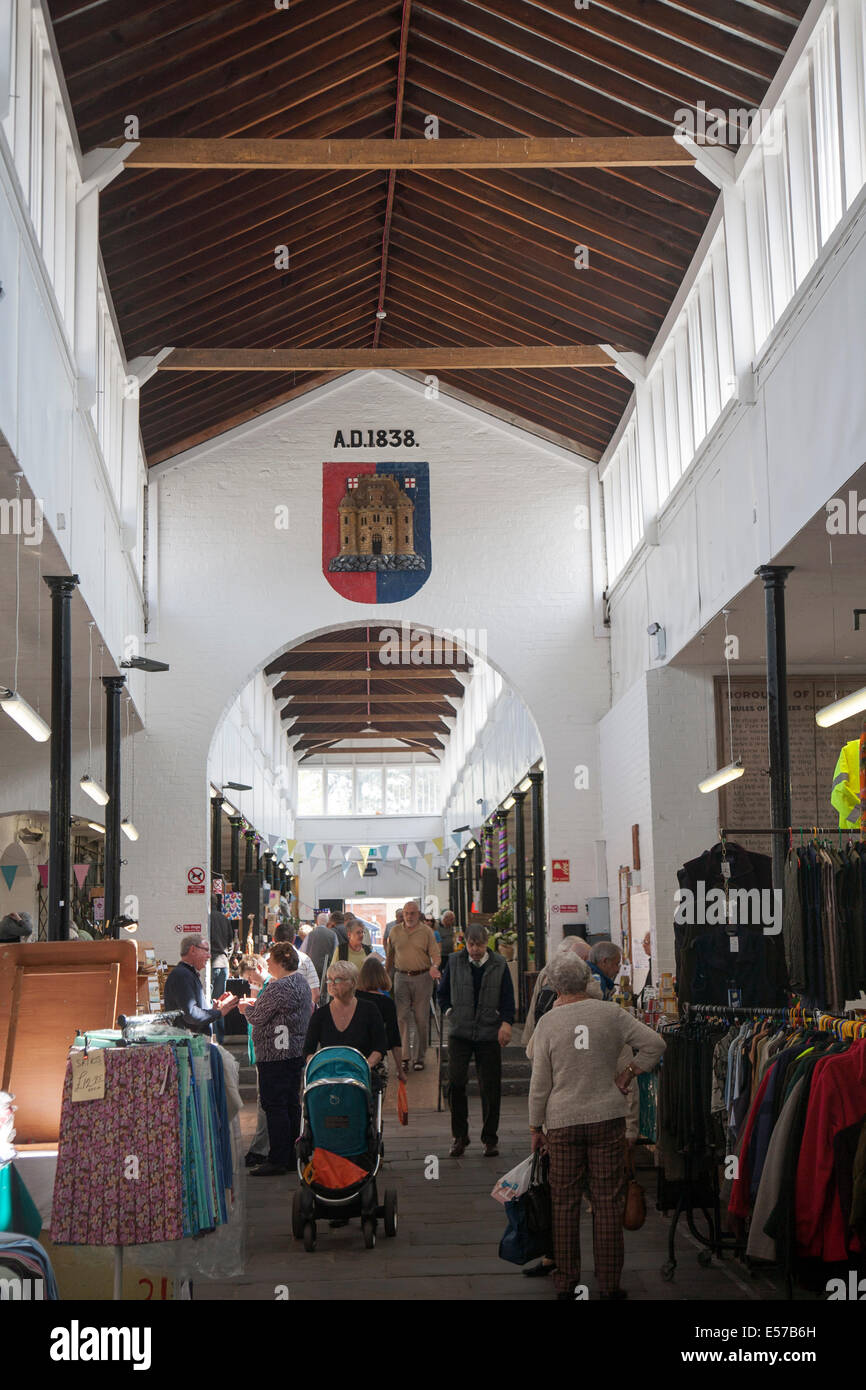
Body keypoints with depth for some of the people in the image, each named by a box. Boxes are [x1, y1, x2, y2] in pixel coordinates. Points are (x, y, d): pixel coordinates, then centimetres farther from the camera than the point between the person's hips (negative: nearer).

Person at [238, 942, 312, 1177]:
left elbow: (258, 1017, -14)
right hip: (297, 1050, 10)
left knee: (274, 1106, -5)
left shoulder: (278, 987, -19)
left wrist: (246, 1008, 7)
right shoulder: (301, 981, 12)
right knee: (292, 1104, 14)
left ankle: (278, 1160, -4)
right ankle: (292, 1156, 20)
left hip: (275, 1055, -10)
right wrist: (257, 1003, 17)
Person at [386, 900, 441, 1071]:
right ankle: (404, 1057, -5)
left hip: (422, 978, -1)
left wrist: (434, 966, -24)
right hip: (401, 978, 1)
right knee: (401, 1017, -7)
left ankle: (419, 1057, 12)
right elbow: (390, 956, 17)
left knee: (421, 1019, 3)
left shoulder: (427, 932, 1)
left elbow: (435, 954, -3)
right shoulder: (395, 932, 8)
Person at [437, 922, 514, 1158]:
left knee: (490, 1087, 1)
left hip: (489, 1034, 0)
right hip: (459, 1033, 0)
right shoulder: (454, 962, 5)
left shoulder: (499, 965, 3)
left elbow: (508, 997, 4)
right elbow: (442, 992, 17)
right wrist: (449, 1012, 3)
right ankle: (459, 1136, 6)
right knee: (455, 1082, -8)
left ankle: (490, 1138, 13)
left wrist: (506, 1023, -9)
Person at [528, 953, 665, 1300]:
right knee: (608, 1201, 5)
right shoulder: (610, 1013, -3)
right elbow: (654, 1044, -6)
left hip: (562, 1122, 0)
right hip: (607, 1118, 0)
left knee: (565, 1203, 9)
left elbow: (540, 1082, -1)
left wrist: (535, 1127, 8)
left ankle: (566, 1282, 15)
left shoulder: (548, 1022, -5)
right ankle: (609, 1283, 9)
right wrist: (627, 1075, 4)